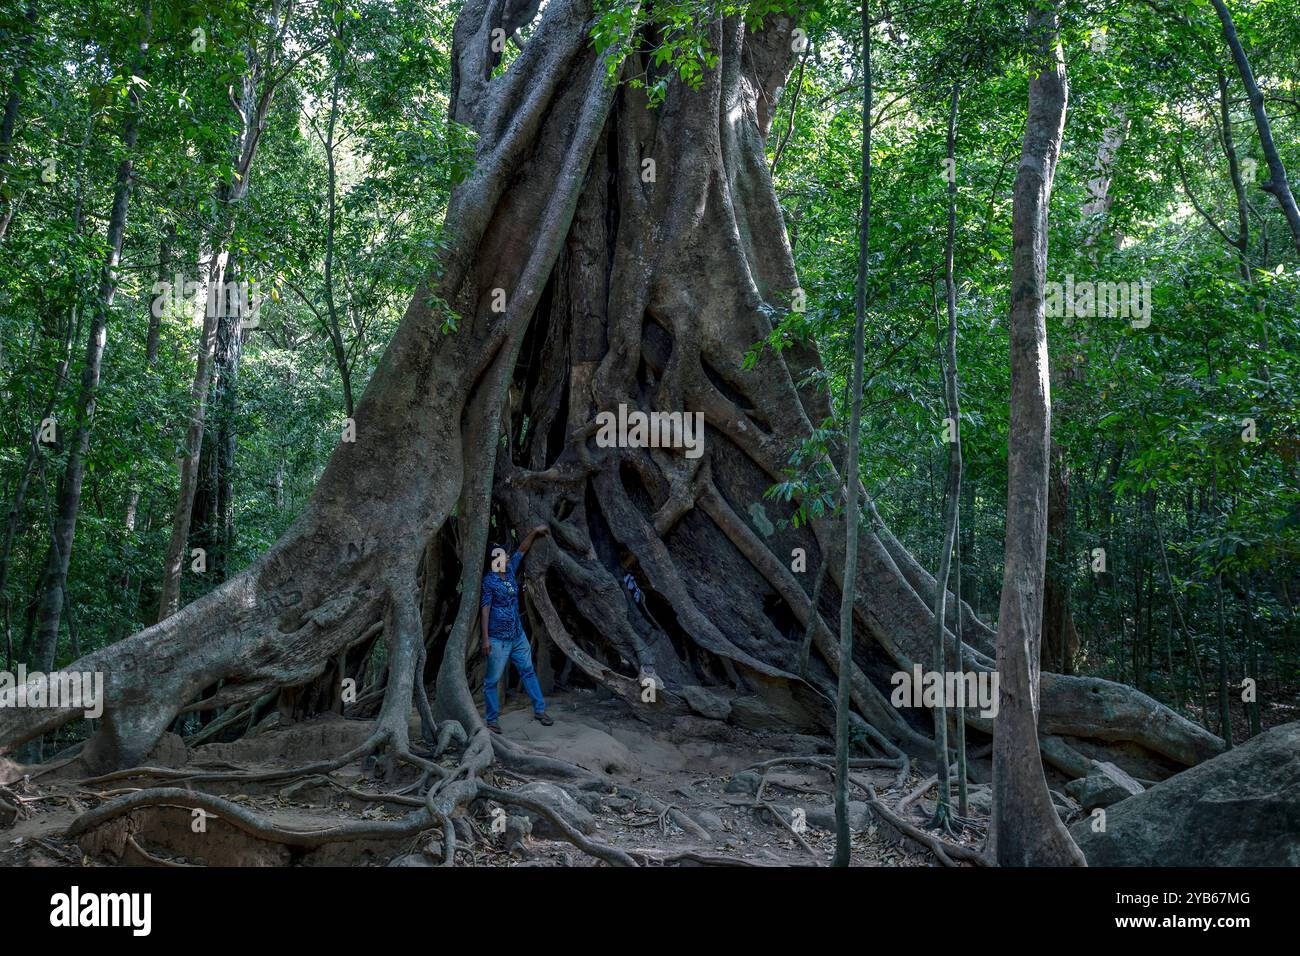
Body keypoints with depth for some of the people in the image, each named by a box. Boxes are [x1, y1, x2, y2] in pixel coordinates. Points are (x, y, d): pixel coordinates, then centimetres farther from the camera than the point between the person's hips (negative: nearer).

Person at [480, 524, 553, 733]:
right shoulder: (488, 581, -14)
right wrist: (485, 638, -19)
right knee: (492, 680, 3)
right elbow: (485, 610, -16)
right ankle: (491, 720, 13)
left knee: (528, 671, 14)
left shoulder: (510, 570, 4)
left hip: (518, 635, 7)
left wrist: (534, 532, 13)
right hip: (498, 639, -7)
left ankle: (540, 710, 25)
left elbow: (521, 550, 17)